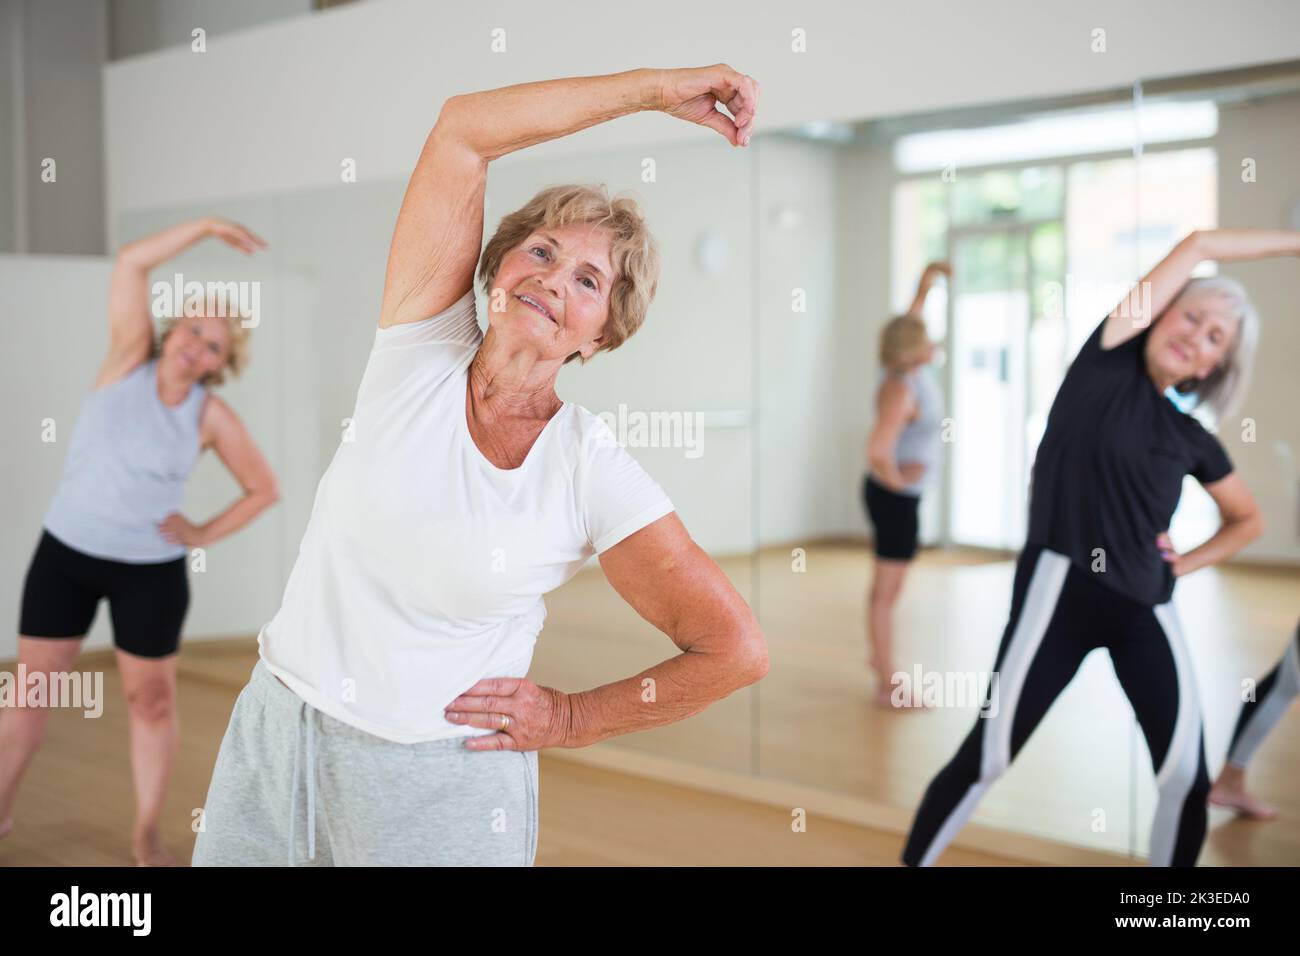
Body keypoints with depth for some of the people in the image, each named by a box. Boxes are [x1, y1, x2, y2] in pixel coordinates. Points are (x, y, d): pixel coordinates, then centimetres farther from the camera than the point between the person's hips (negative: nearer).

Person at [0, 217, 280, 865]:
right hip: (65, 552, 1)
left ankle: (147, 836, 21)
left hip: (150, 572, -1)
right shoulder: (130, 360, -7)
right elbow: (130, 263, -16)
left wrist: (204, 535, -6)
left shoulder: (213, 418, -8)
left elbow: (263, 489, 2)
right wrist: (206, 226, -18)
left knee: (151, 698, 6)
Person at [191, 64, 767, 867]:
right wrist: (656, 87, -7)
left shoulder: (596, 473, -12)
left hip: (437, 788, -3)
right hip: (273, 739, 3)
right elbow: (462, 129, -11)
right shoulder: (421, 355, -6)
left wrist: (572, 720, -4)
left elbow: (736, 651, -8)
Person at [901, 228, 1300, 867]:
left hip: (1146, 609, 5)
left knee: (1187, 777, -4)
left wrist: (1184, 564, 12)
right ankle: (913, 860, 14)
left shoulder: (1194, 442, 9)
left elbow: (1248, 519, 27)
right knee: (987, 757, -4)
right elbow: (1198, 246, -1)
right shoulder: (1108, 359, -1)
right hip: (1058, 591, -4)